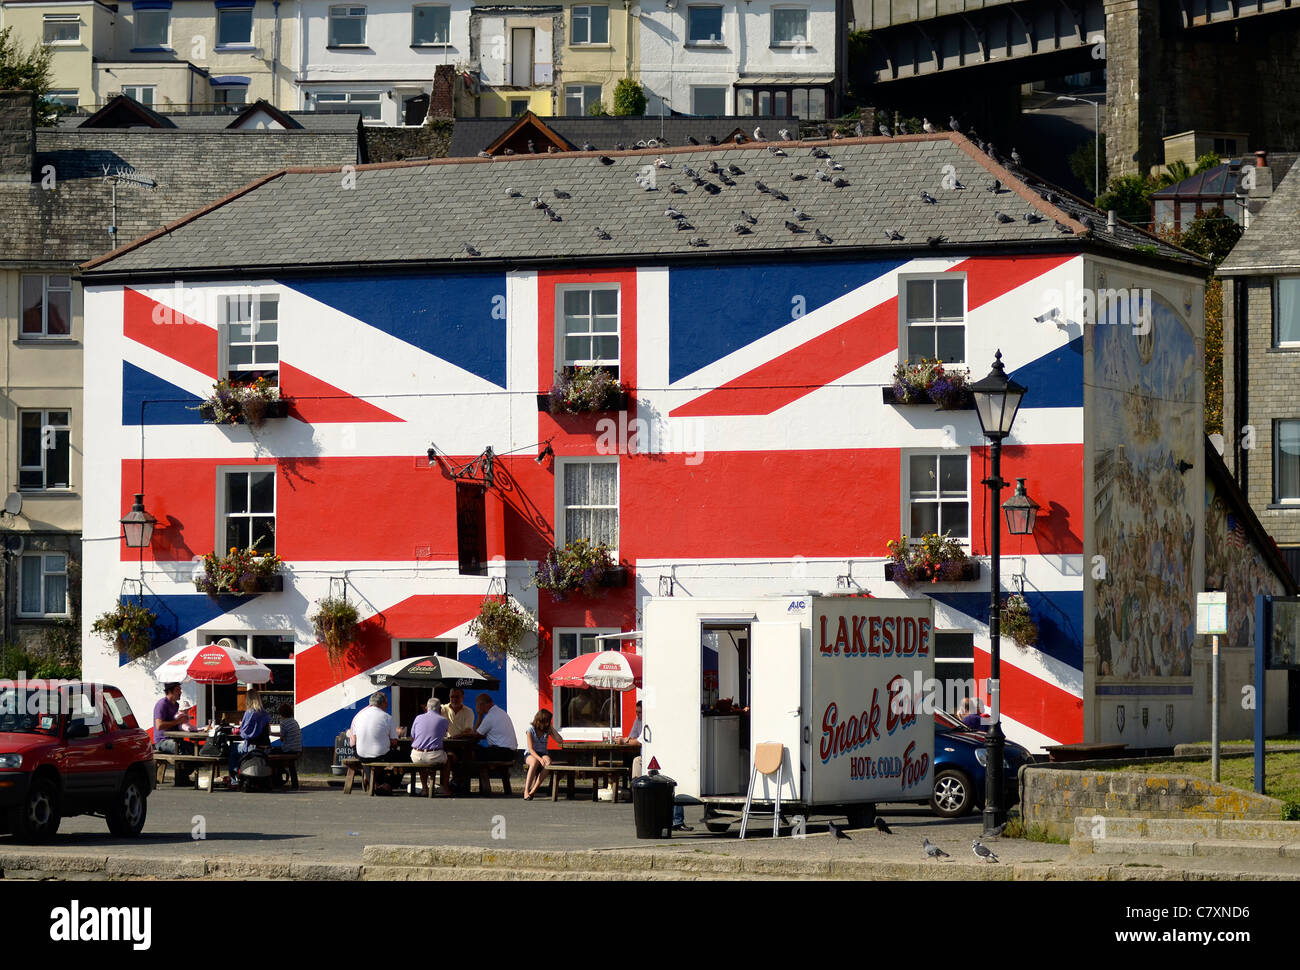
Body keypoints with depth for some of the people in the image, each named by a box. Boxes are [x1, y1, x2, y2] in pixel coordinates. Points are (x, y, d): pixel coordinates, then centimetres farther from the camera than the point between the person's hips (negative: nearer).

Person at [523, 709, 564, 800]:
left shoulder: (547, 730, 7)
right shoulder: (531, 730, -7)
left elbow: (560, 741, -1)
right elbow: (531, 749, -15)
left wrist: (552, 728, -2)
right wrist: (540, 759, -32)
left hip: (543, 754, 3)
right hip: (530, 755, -3)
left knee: (548, 763, -33)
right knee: (535, 762, -40)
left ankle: (533, 790, -30)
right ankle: (526, 791, -41)